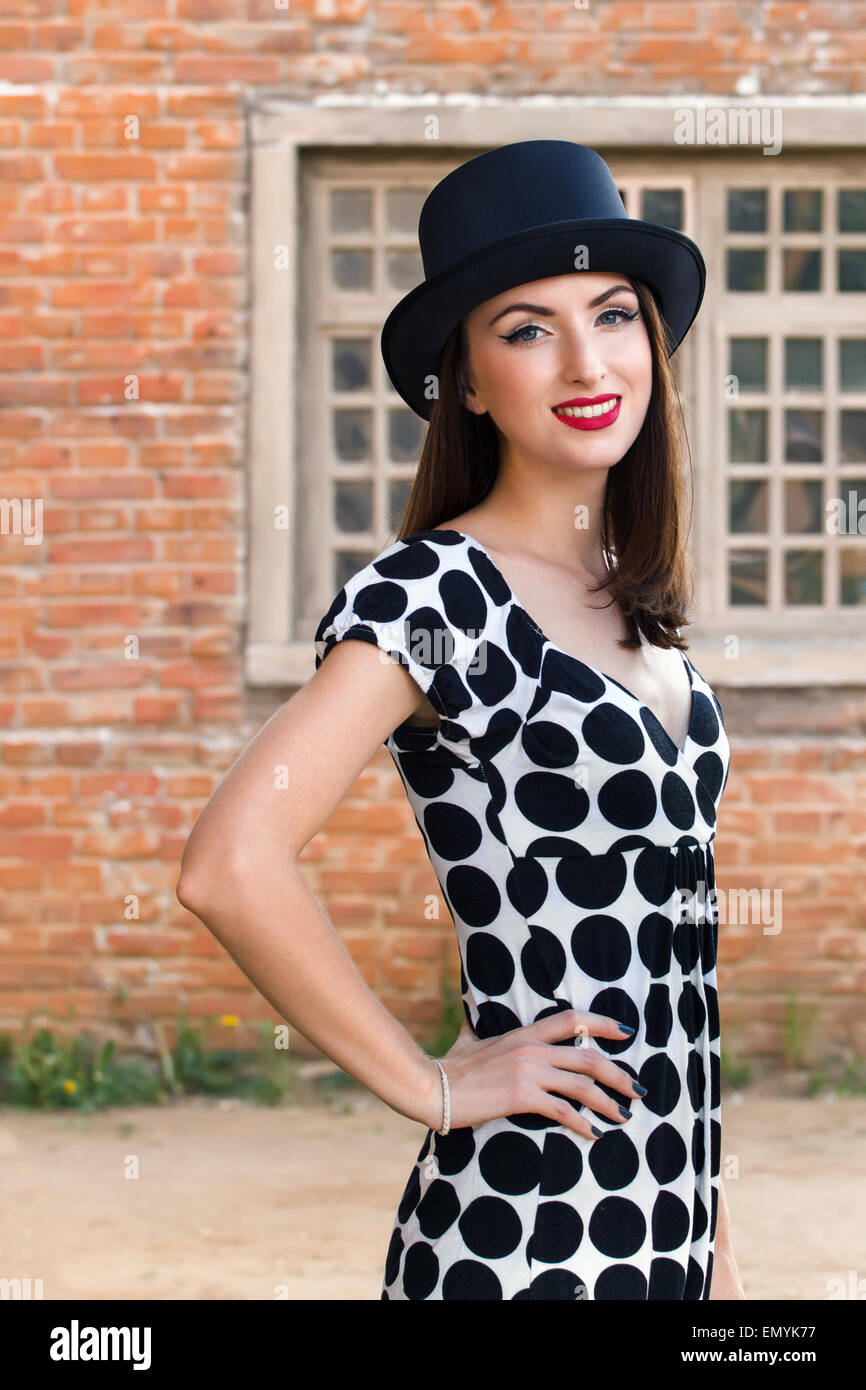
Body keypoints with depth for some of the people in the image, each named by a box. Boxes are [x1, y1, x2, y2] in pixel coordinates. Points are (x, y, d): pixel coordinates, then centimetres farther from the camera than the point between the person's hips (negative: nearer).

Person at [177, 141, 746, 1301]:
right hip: (526, 1238, -7)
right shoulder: (436, 593, -14)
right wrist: (430, 1085, -16)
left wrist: (713, 1238, 14)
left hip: (666, 1238, 7)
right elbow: (232, 865, -26)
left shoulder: (634, 599, 10)